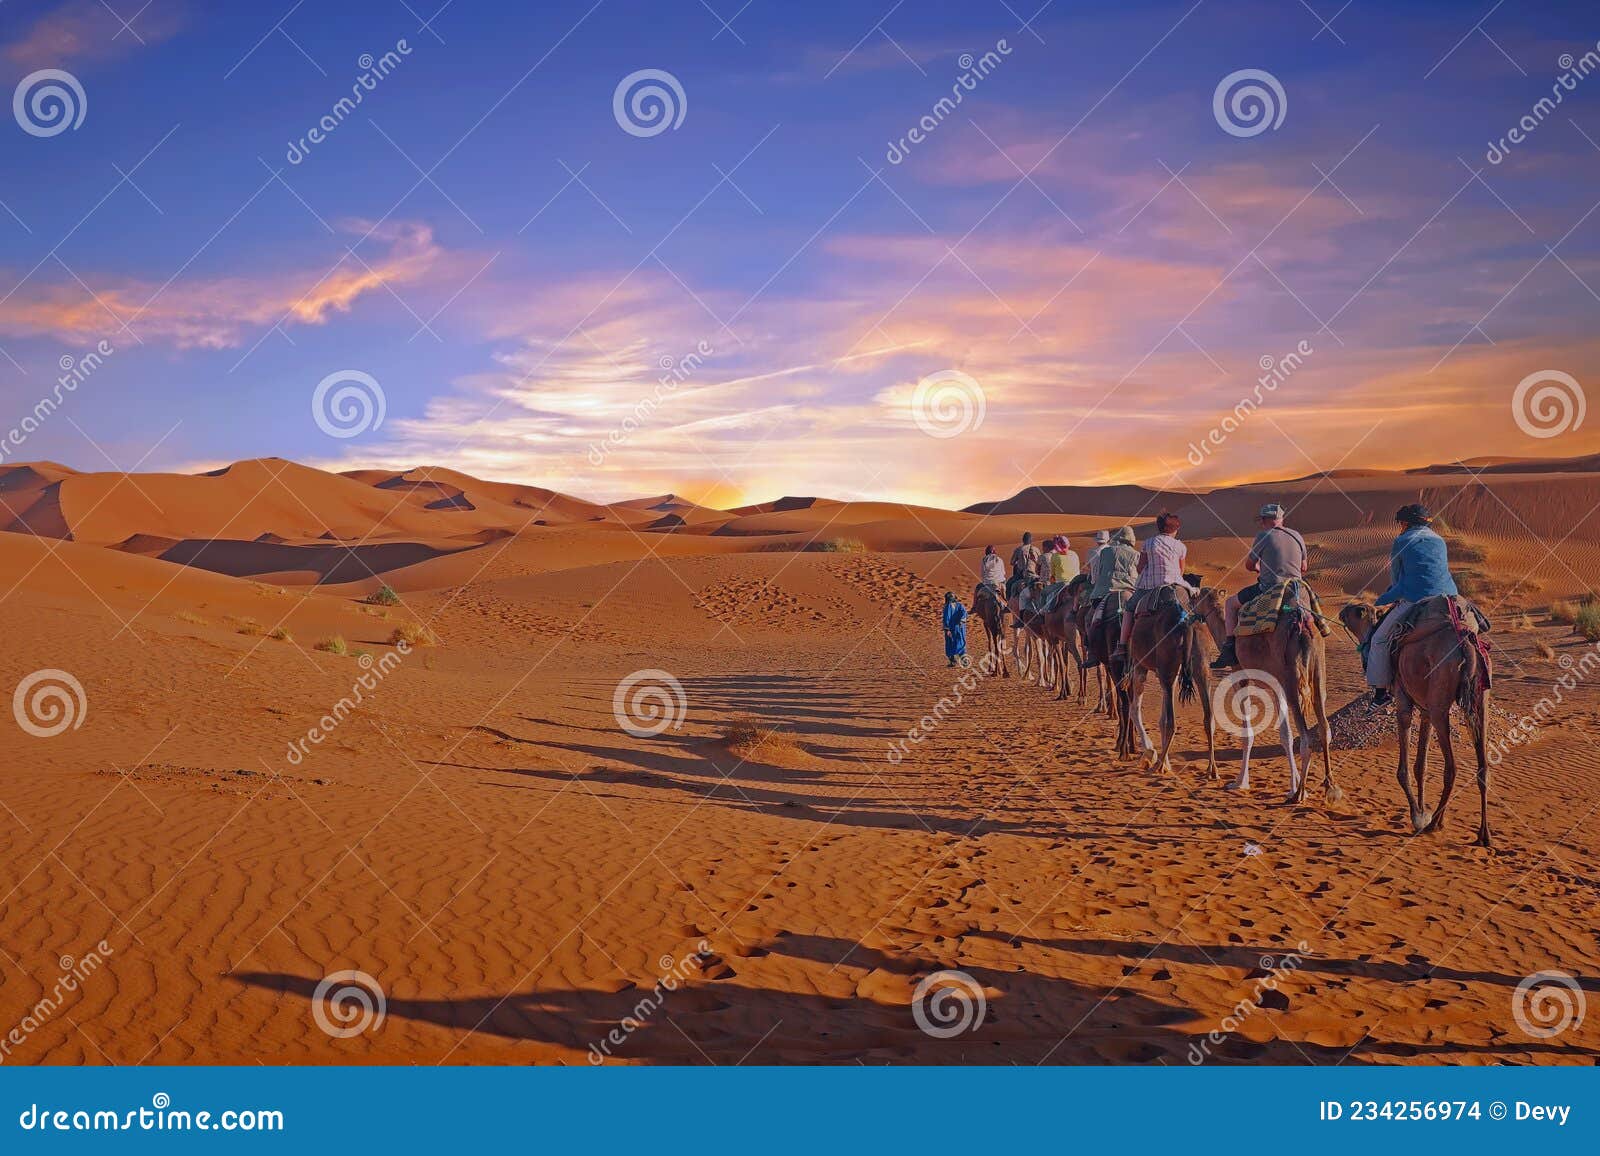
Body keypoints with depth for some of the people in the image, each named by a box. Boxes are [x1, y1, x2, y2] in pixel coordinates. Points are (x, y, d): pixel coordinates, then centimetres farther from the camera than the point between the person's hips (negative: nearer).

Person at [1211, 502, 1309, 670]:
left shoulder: (1264, 537, -6)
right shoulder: (1297, 536, 10)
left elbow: (1249, 565, 5)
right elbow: (1303, 569, 19)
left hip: (1269, 590, -5)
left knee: (1231, 603, 12)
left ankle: (1230, 651, 3)